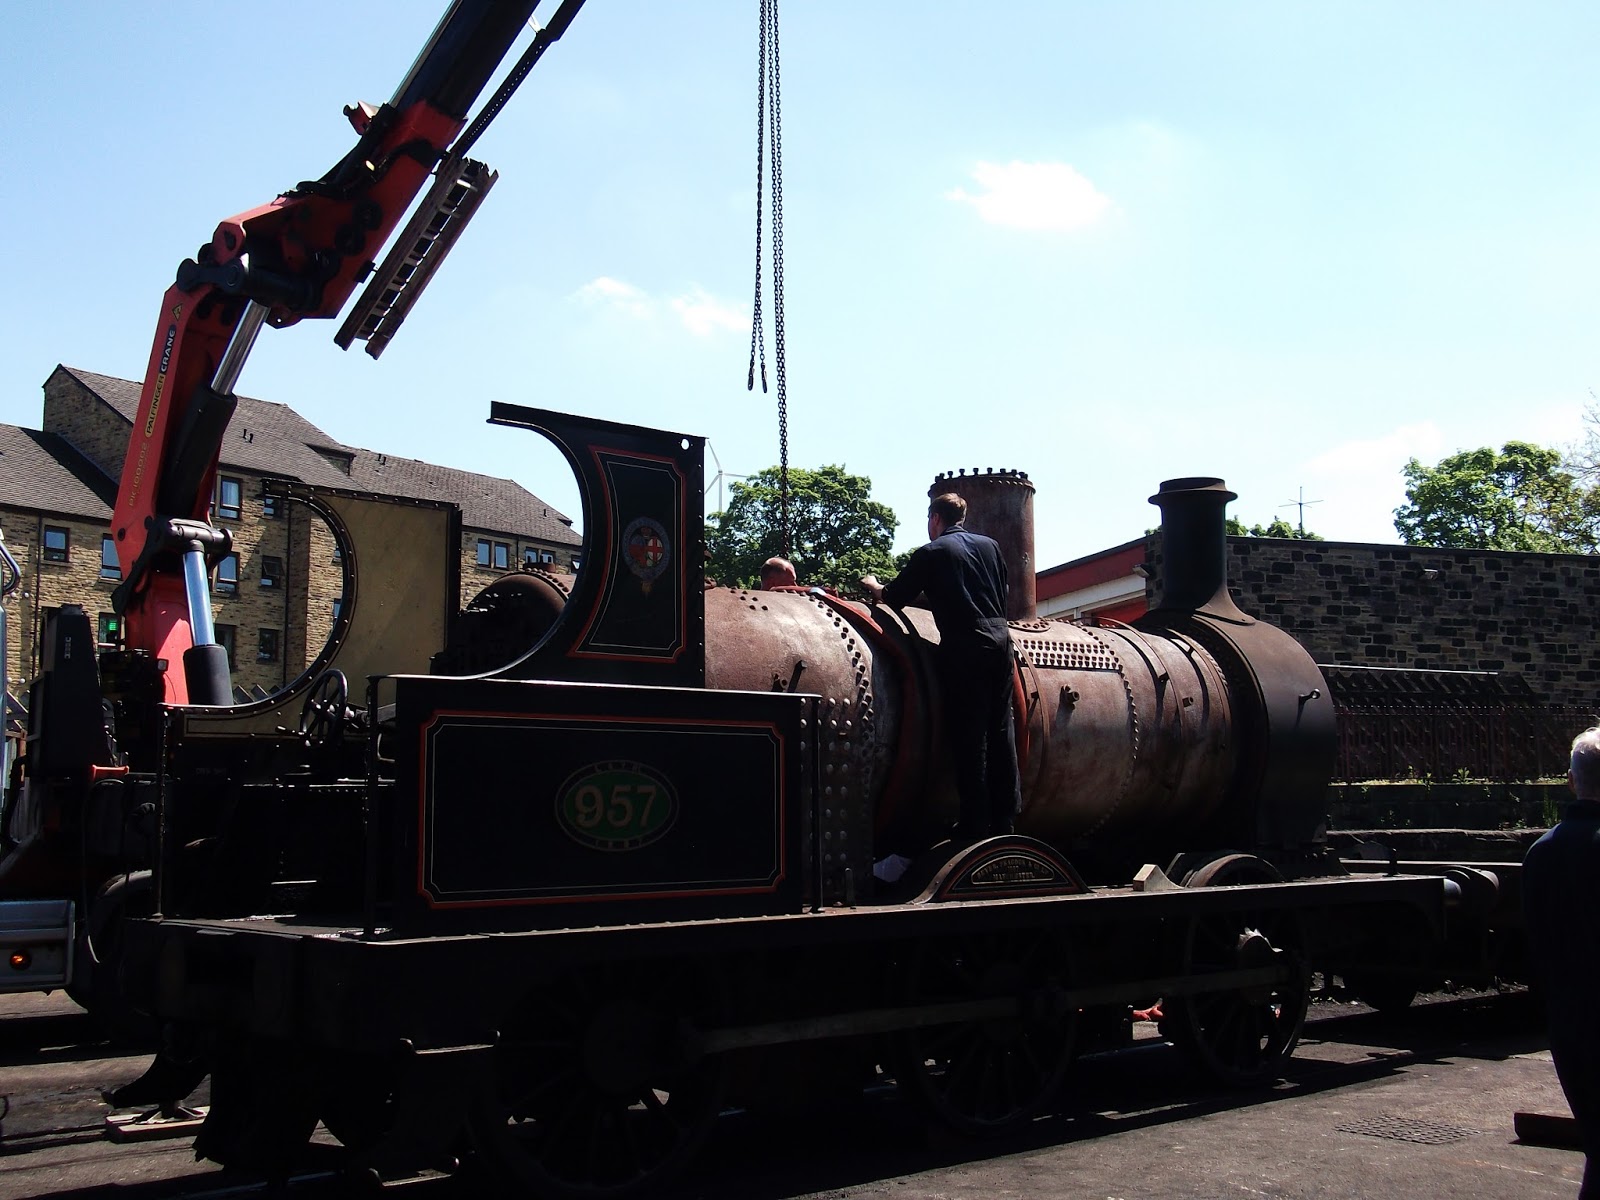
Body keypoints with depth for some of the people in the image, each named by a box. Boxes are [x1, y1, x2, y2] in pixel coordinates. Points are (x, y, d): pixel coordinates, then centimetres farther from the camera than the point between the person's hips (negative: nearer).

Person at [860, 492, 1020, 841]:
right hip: (1000, 639, 5)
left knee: (969, 736, -2)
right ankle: (1004, 819, 15)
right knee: (1000, 730, 11)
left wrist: (874, 587, 26)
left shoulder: (930, 554, -1)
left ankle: (976, 825, -1)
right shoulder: (990, 545, 15)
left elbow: (894, 597, 6)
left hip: (963, 645, -5)